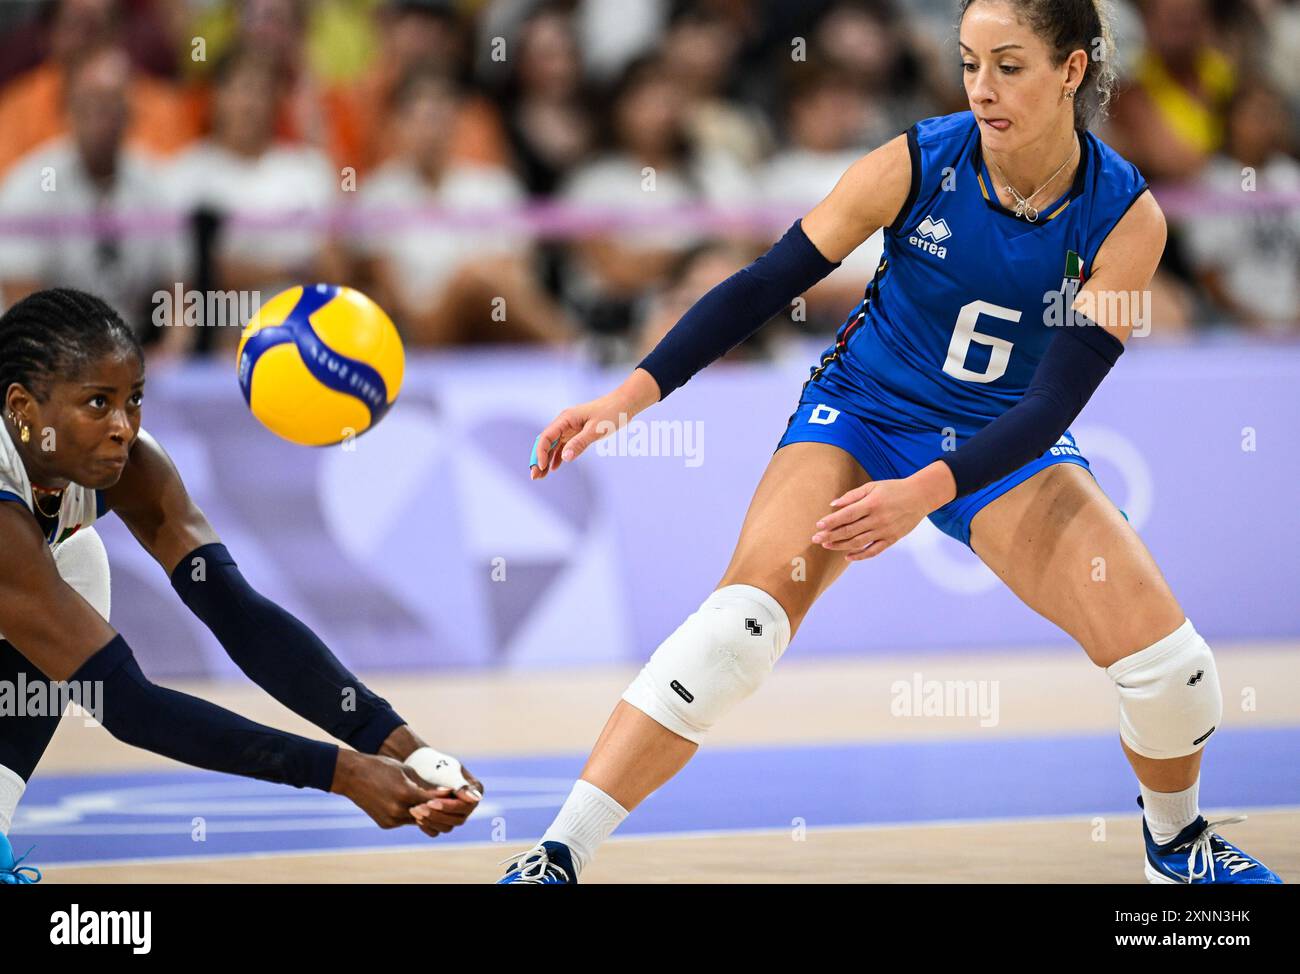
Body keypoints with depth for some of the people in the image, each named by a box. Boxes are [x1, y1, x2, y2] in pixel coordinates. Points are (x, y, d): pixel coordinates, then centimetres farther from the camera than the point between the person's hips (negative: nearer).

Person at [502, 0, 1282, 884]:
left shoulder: (1125, 216, -18)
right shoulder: (919, 163, -19)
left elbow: (1055, 398, -21)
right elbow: (765, 286, -15)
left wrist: (924, 491, -35)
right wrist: (630, 396, -25)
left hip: (1006, 441, 1)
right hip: (861, 412, -1)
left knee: (1164, 655, -13)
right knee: (748, 612, -26)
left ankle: (1178, 841, 21)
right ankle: (556, 859, -27)